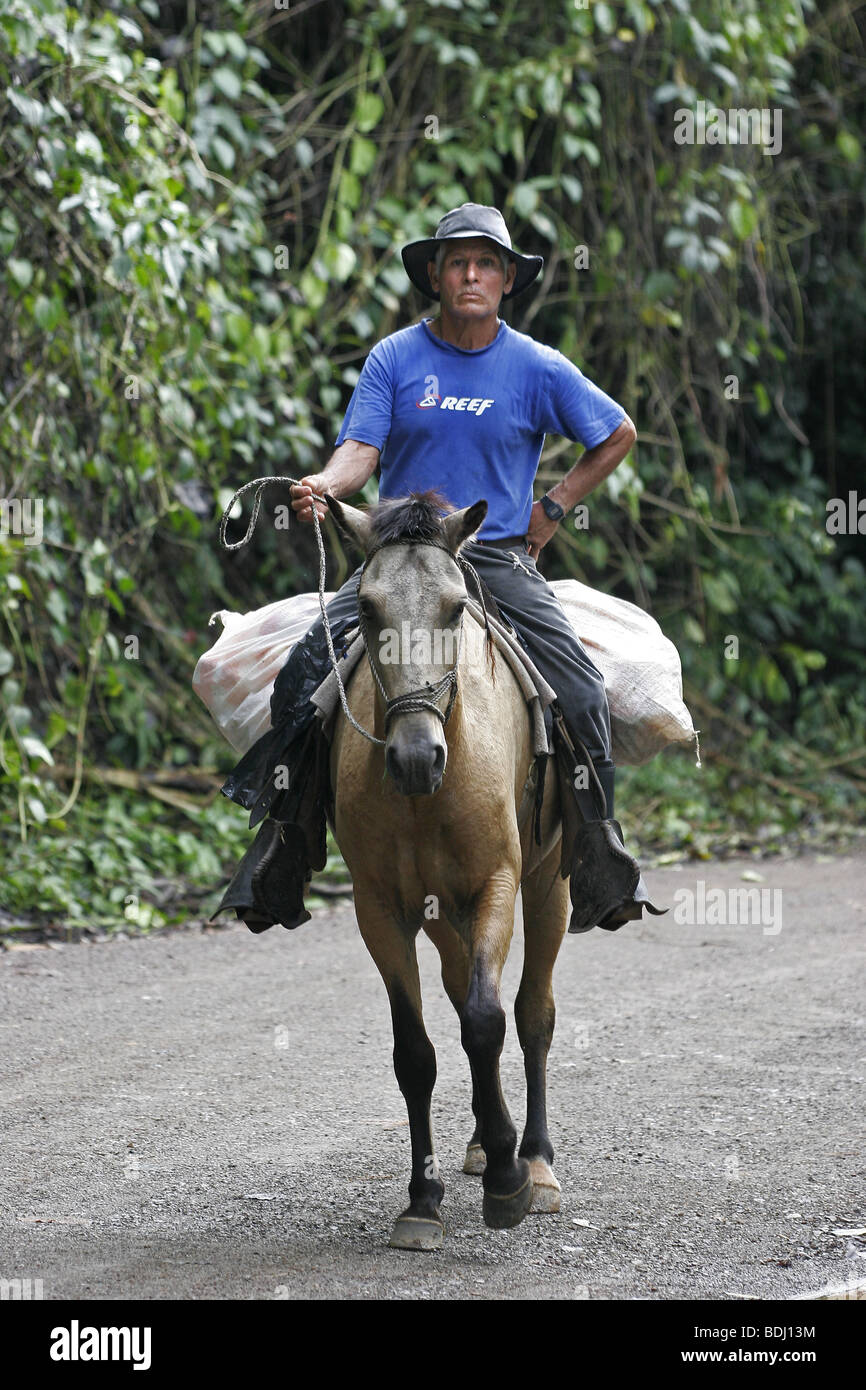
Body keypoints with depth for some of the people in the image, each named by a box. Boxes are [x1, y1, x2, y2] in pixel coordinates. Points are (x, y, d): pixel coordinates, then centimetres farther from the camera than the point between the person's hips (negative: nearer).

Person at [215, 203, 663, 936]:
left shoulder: (537, 367, 2)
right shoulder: (395, 358, 2)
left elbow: (618, 436, 14)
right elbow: (360, 449, -9)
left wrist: (553, 510, 7)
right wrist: (323, 485, -31)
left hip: (500, 561, 0)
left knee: (582, 696, -18)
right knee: (306, 673, -20)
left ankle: (604, 871, 2)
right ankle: (277, 869, -9)